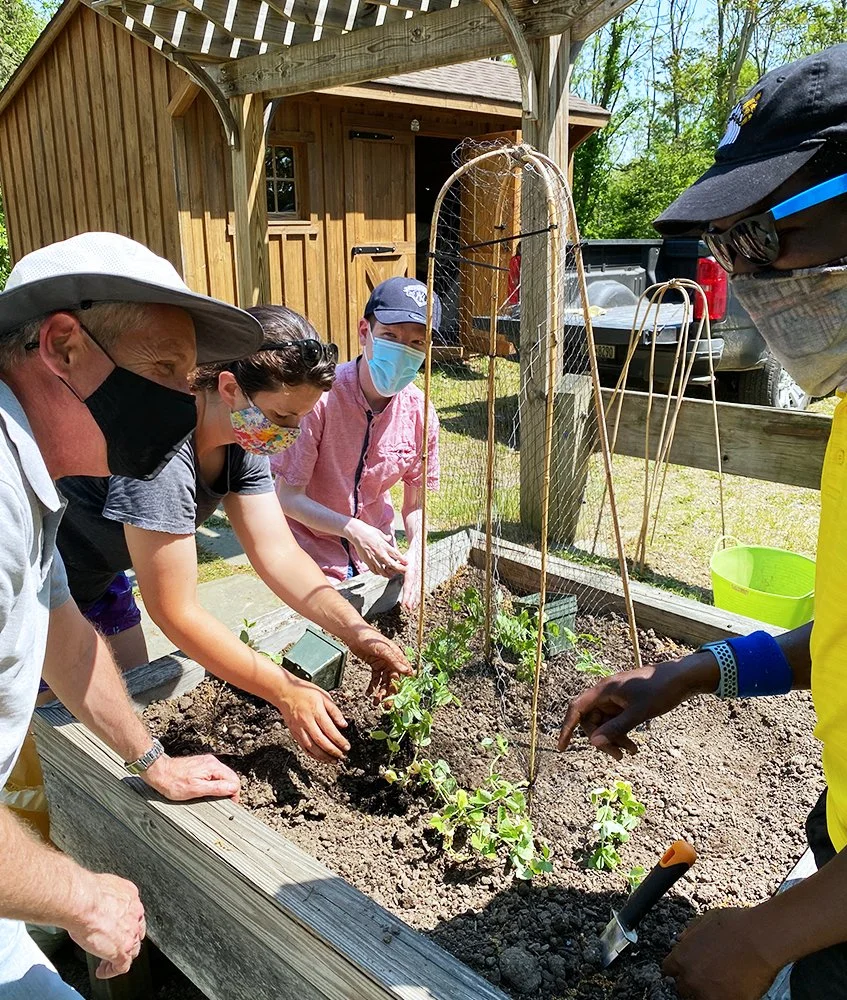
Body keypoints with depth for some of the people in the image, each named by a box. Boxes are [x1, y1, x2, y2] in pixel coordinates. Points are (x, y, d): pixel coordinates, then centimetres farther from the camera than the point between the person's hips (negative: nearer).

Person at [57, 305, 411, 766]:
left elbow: (279, 554, -12)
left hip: (96, 572, 8)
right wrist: (286, 692, -30)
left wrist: (357, 632, -24)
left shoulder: (244, 439, -12)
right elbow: (175, 613, -33)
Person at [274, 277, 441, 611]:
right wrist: (353, 530, -33)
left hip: (378, 556, 4)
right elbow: (288, 497, -20)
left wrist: (416, 551, -21)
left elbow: (416, 505, -1)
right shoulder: (319, 396, -25)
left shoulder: (419, 413, -11)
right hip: (311, 555, -4)